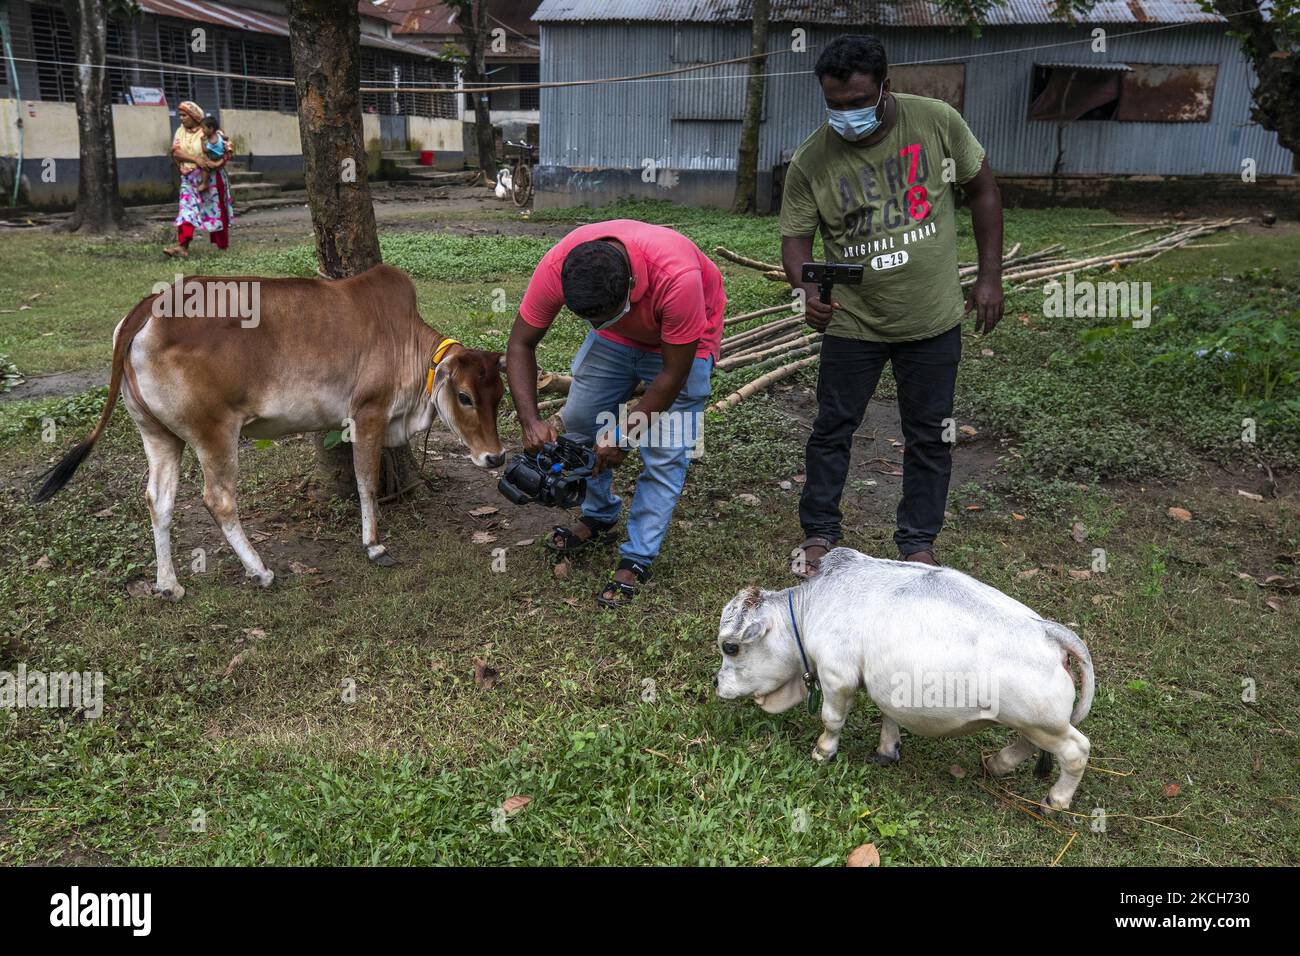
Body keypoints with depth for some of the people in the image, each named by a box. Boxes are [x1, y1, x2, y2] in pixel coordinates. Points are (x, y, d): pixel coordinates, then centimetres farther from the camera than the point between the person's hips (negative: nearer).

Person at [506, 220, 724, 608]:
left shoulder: (678, 276, -43)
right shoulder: (556, 268, -32)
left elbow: (673, 373, -29)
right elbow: (521, 344, -17)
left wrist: (625, 436, -24)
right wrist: (530, 420, -28)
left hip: (681, 341, -4)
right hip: (617, 337, 4)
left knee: (666, 451, -11)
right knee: (579, 419, 4)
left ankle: (637, 559, 0)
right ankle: (599, 517, 26)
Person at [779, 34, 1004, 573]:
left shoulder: (937, 122, -9)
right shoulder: (811, 161, -10)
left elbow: (982, 190, 2)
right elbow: (796, 236, -6)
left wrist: (990, 276, -1)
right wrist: (807, 291, -27)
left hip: (933, 320, 1)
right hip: (852, 322, 0)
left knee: (929, 437, 10)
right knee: (832, 429, 8)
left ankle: (918, 543, 26)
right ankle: (820, 533, 27)